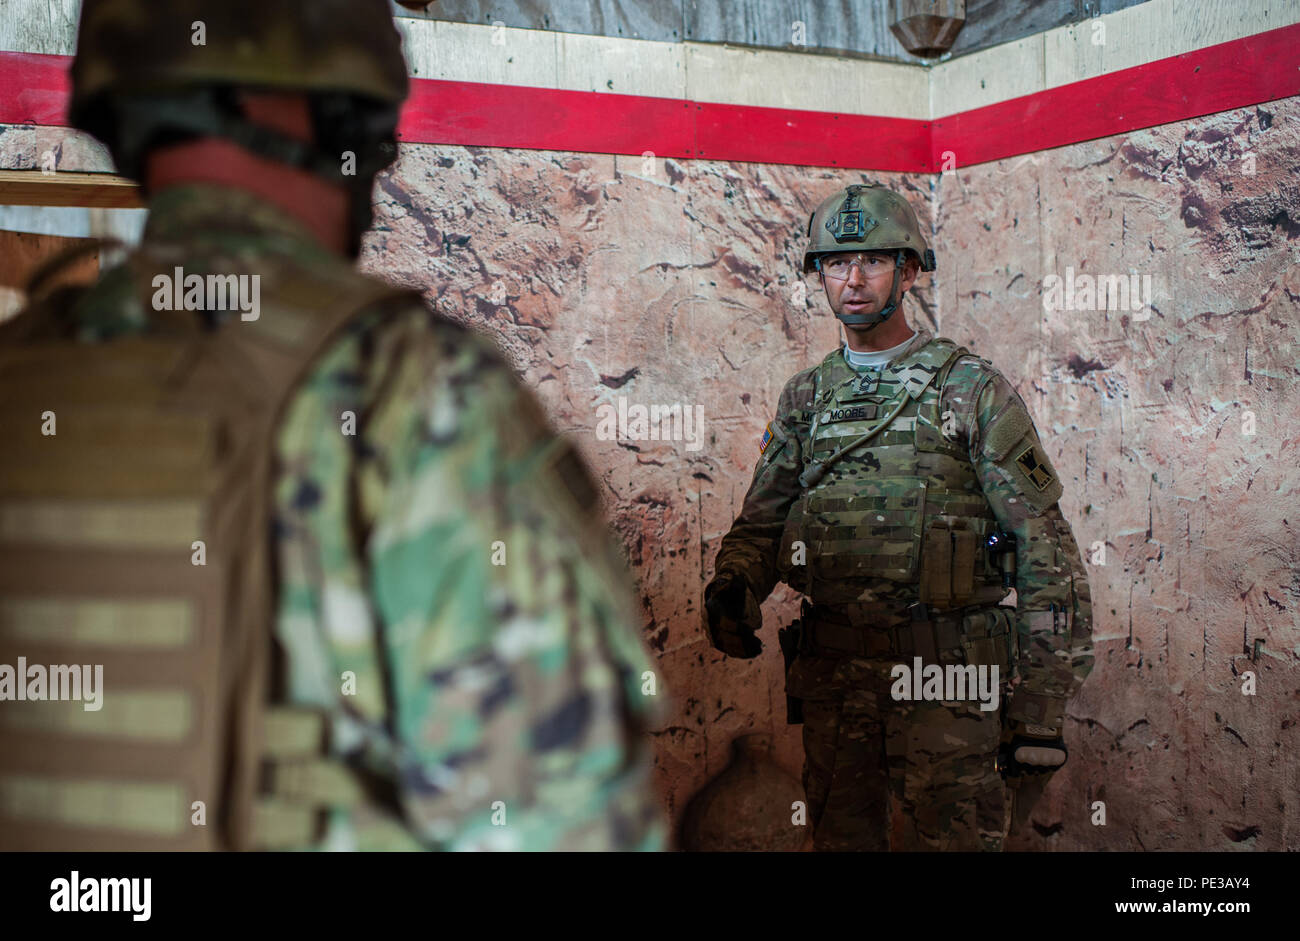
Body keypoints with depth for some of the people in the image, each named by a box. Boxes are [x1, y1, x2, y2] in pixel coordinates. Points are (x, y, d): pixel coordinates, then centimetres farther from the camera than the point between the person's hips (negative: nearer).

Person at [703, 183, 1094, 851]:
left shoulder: (972, 389, -2)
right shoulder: (806, 396, 12)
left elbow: (1044, 551, -4)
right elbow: (762, 521, 13)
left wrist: (1041, 709, -9)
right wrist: (733, 584, -12)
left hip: (946, 675, -4)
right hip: (831, 672, 4)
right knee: (841, 839, 13)